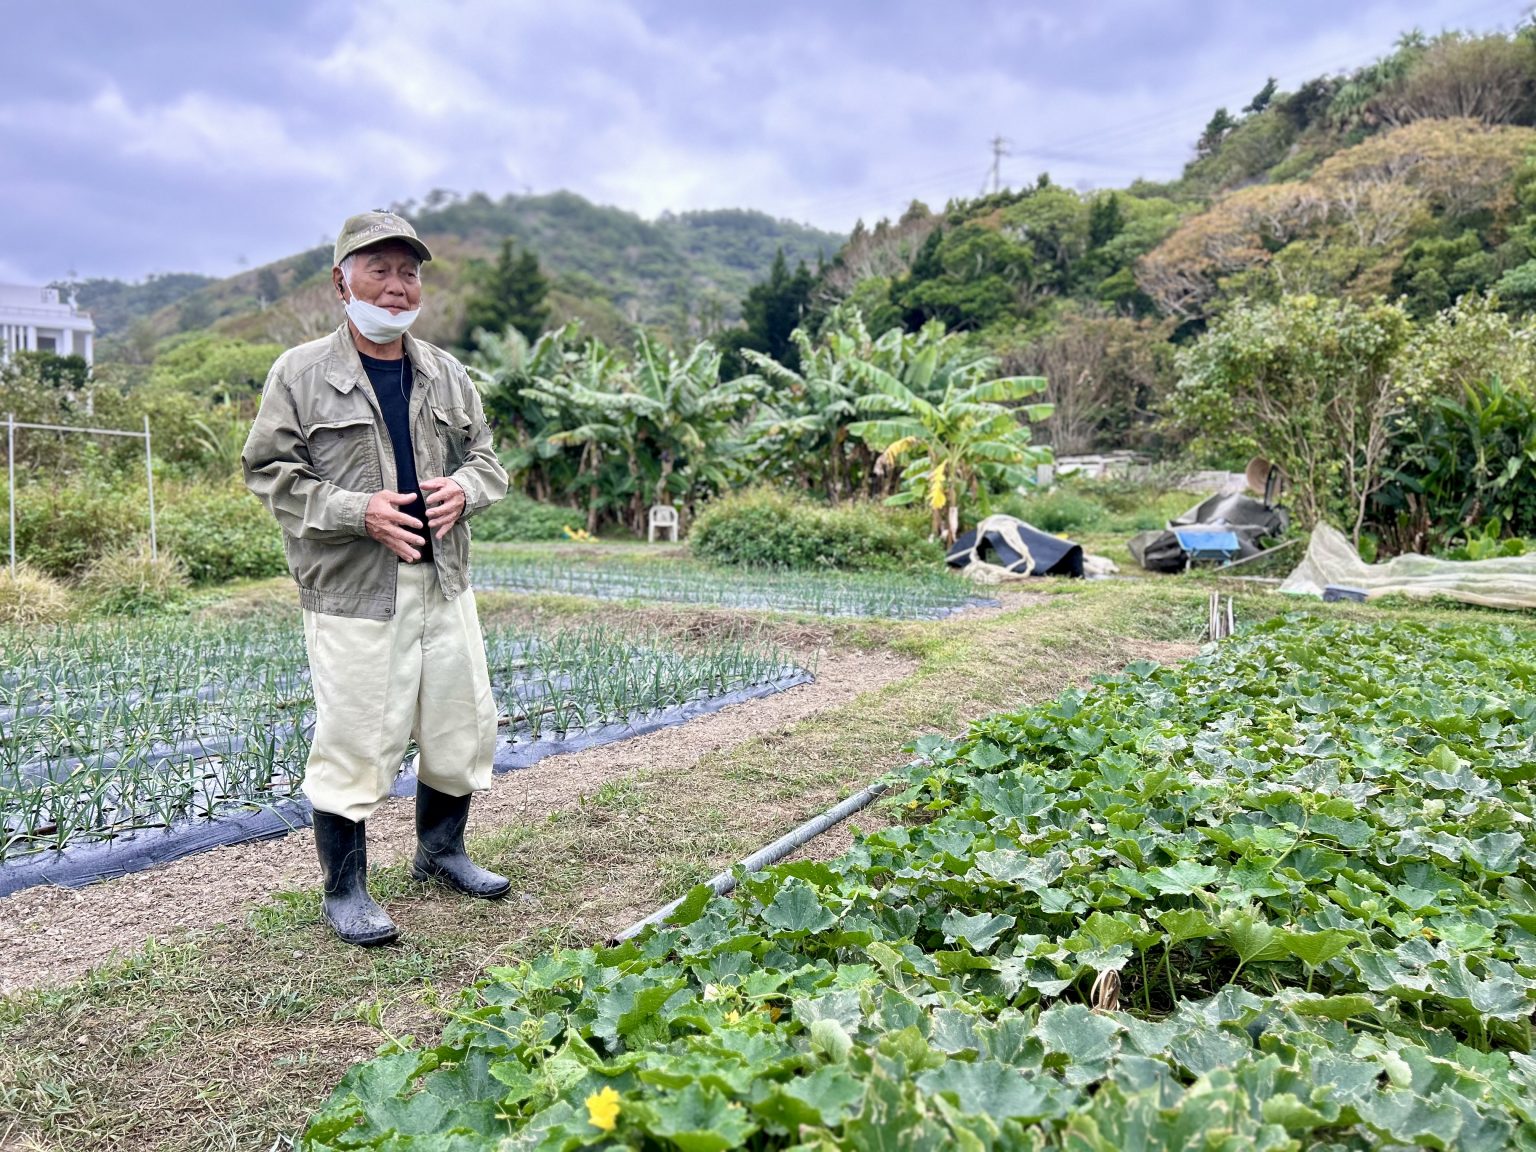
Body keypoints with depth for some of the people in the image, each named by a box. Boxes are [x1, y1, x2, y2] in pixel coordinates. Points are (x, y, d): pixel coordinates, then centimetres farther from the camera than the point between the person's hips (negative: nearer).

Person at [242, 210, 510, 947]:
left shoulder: (446, 376, 11)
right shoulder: (300, 373, -4)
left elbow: (486, 459, 18)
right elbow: (269, 472, -4)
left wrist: (463, 489, -6)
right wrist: (359, 511, -17)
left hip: (444, 583, 6)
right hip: (351, 592, -5)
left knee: (462, 727, 14)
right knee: (354, 745, 0)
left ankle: (441, 851, 37)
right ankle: (344, 891, 19)